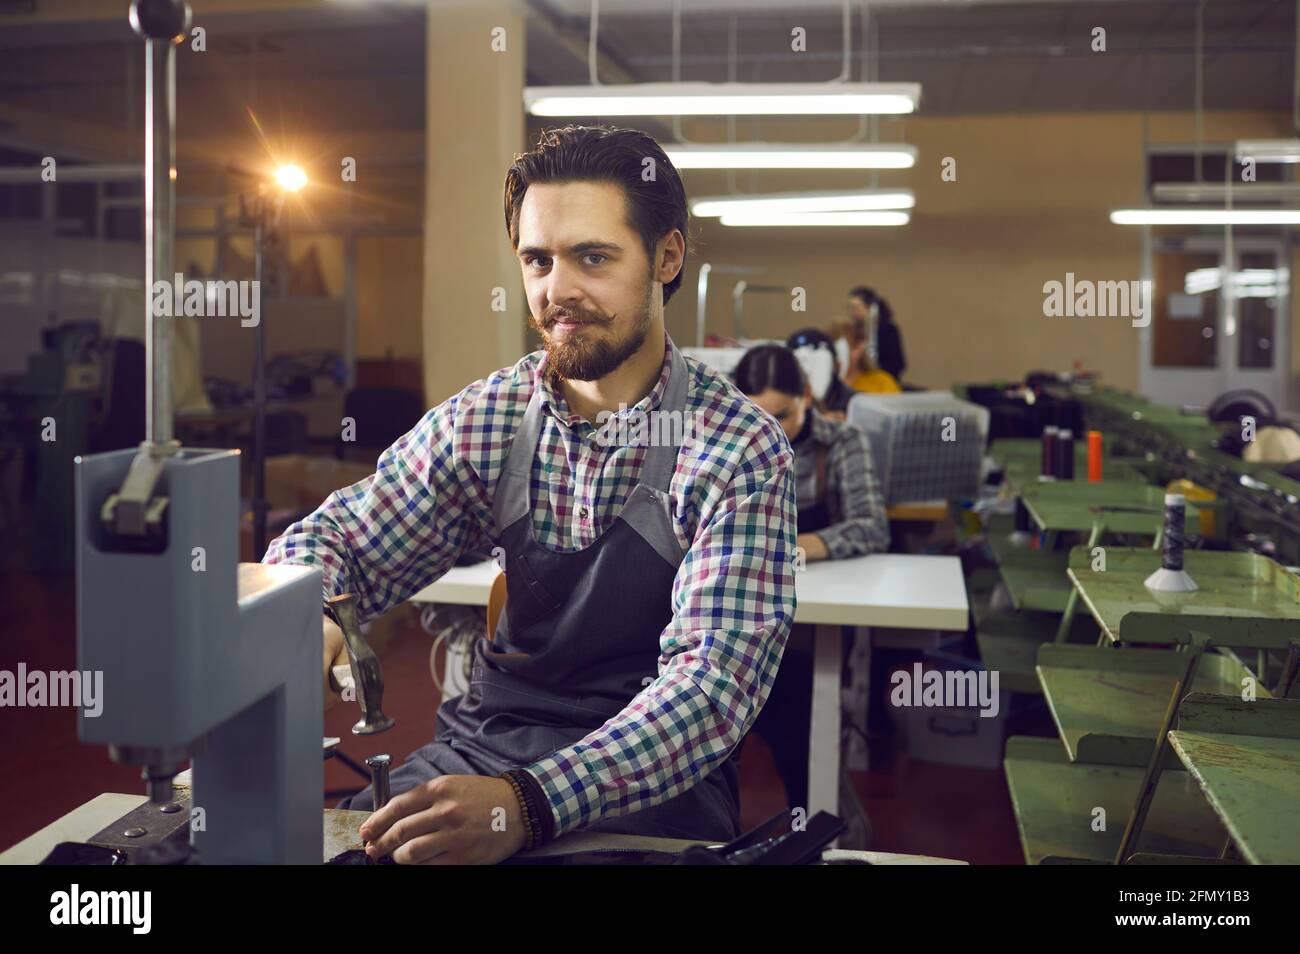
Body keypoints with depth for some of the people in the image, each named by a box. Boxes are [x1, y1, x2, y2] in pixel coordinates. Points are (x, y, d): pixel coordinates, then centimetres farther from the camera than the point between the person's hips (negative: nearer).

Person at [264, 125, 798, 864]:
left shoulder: (739, 449, -12)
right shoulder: (482, 421, 2)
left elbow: (715, 677, -20)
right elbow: (334, 540, 7)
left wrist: (530, 804, -36)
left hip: (656, 777, -3)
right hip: (487, 740, 4)